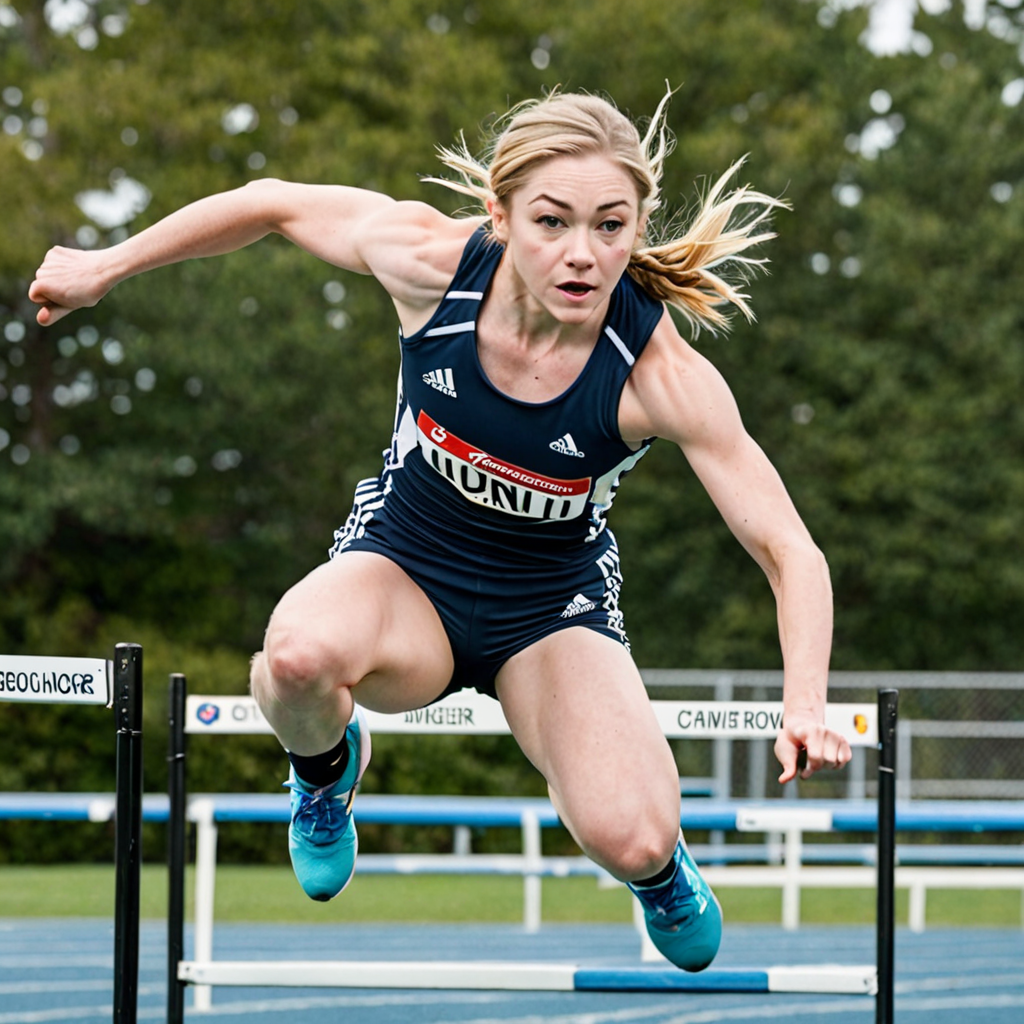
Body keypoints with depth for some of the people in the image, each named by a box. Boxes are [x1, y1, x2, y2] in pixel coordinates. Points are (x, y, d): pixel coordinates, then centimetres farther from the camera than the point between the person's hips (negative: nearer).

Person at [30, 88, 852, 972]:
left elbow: (788, 550, -23)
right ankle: (325, 766, 2)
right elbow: (273, 202, -4)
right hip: (401, 567, 1)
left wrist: (805, 707, -37)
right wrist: (105, 268, 5)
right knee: (301, 653, -37)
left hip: (554, 608, 0)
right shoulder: (432, 261, -23)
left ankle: (660, 869, 15)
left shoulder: (659, 374, -27)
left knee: (630, 839, -26)